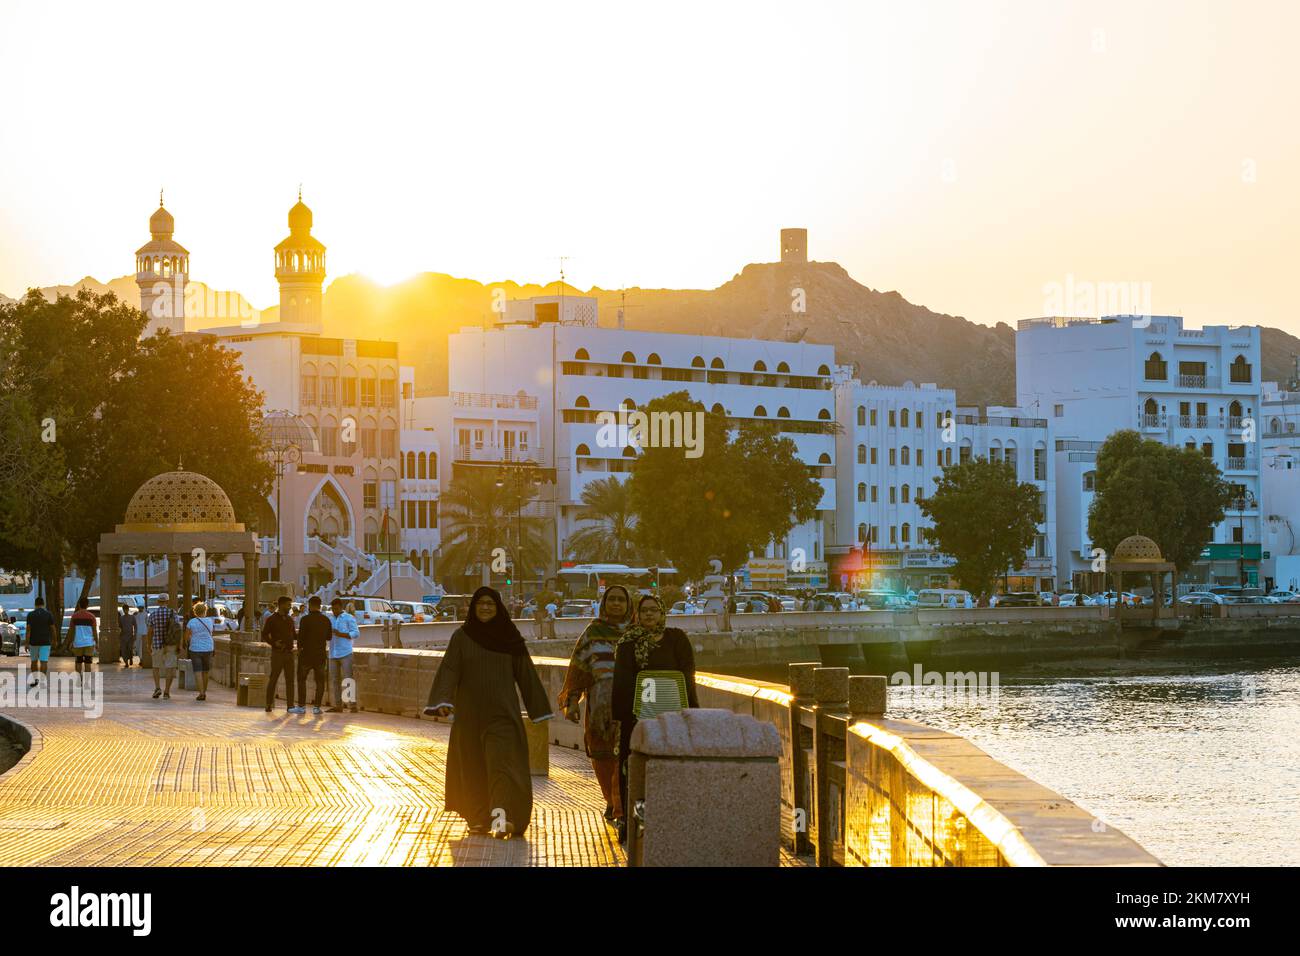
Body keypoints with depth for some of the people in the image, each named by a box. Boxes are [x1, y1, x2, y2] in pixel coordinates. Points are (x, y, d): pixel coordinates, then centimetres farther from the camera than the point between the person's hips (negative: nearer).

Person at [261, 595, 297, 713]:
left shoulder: (290, 619, 14)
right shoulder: (272, 619, -3)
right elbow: (264, 635, -3)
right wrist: (274, 643, -18)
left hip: (289, 653, 5)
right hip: (277, 653, -5)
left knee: (290, 680, 2)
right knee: (273, 679, -2)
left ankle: (290, 705, 4)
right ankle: (269, 705, 5)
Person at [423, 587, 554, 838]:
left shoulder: (510, 638, 4)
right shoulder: (461, 637, 2)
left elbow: (525, 674, 7)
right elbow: (449, 670, -7)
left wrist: (539, 709, 7)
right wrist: (443, 702, -23)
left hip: (502, 711, -1)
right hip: (470, 711, 1)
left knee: (502, 761, -13)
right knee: (473, 766, 7)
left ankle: (501, 818, -24)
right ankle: (478, 817, 19)